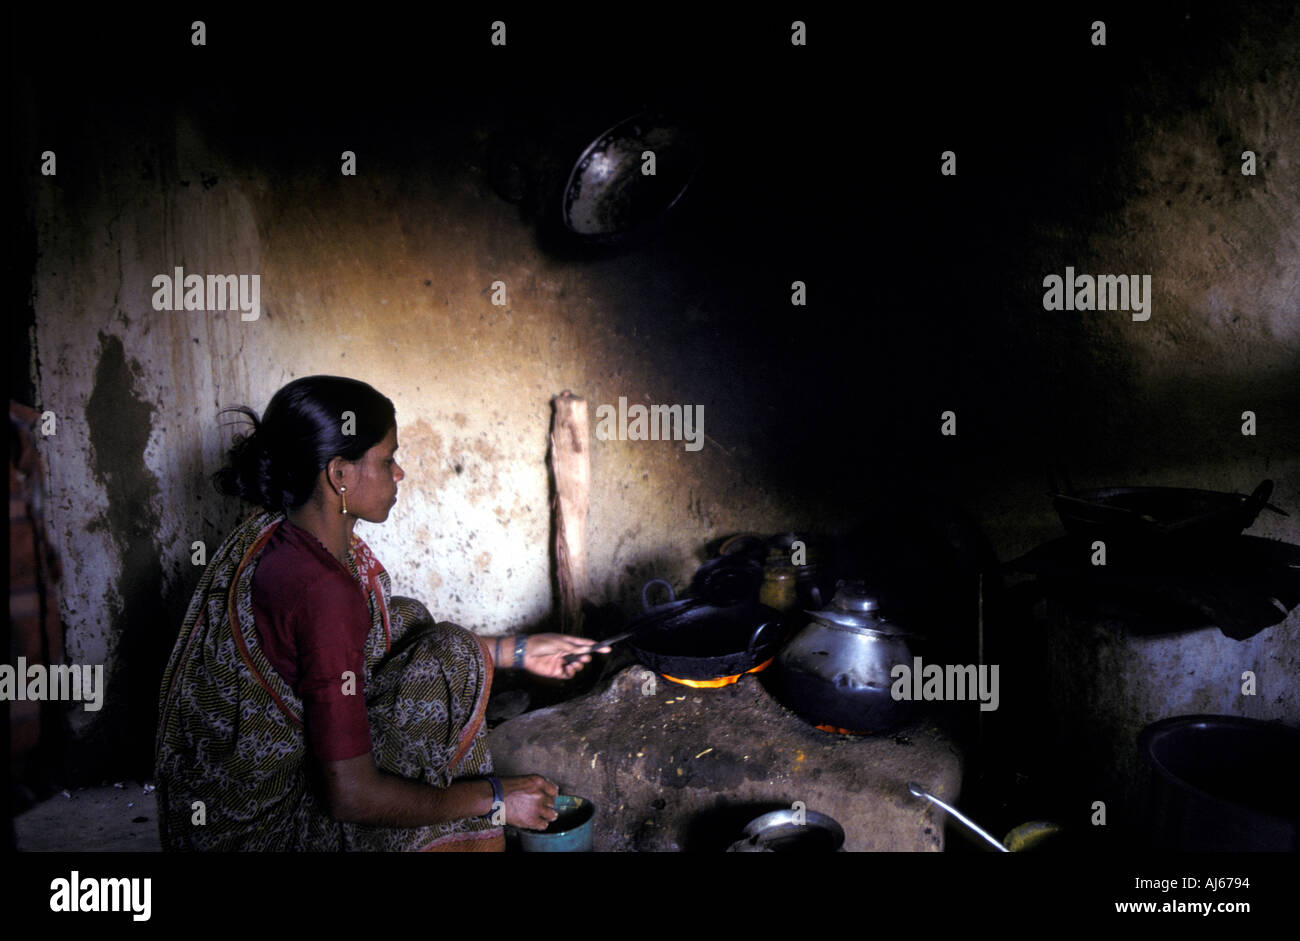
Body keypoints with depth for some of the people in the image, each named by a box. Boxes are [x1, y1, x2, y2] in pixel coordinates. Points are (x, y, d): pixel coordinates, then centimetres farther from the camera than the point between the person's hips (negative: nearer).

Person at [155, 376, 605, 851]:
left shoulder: (277, 536, 0)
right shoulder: (322, 589, -29)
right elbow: (352, 797, -27)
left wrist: (517, 651, 17)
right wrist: (495, 799, -14)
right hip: (262, 831, -9)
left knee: (405, 621, 14)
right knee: (450, 661, -12)